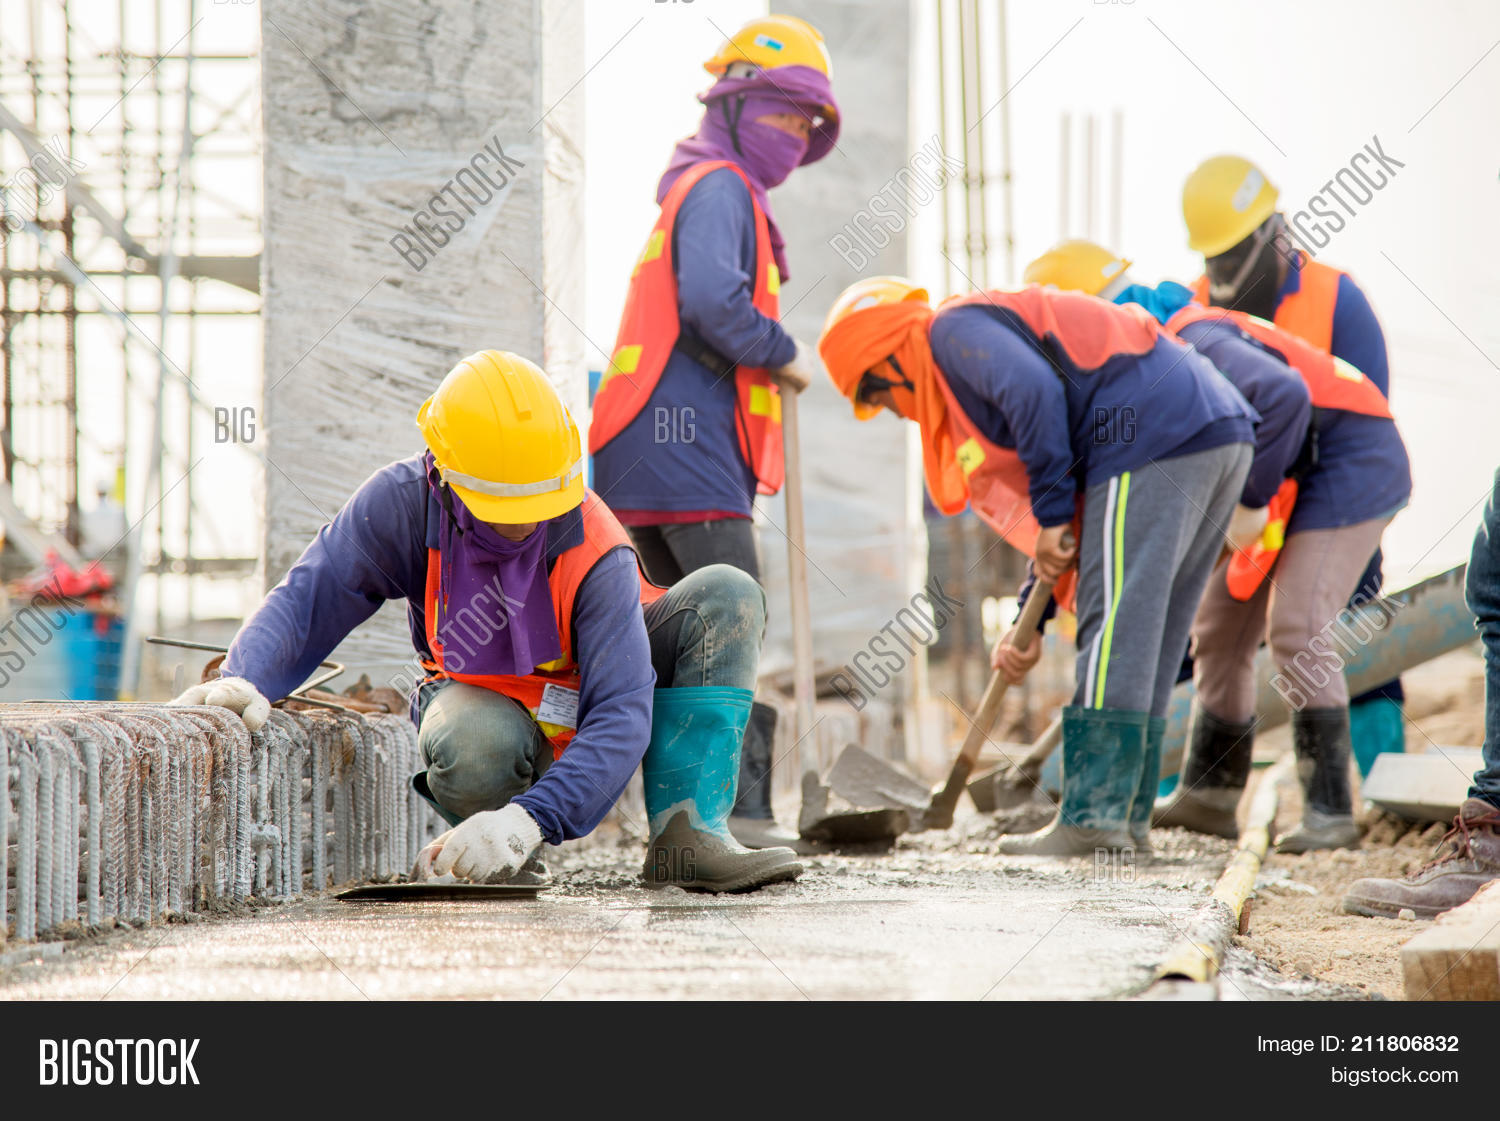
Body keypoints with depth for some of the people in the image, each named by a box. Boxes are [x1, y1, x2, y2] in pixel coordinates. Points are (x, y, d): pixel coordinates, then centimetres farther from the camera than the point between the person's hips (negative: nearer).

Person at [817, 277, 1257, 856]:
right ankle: (1127, 818, 12)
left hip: (1154, 435, -10)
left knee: (1116, 631, -11)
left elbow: (1034, 392, -19)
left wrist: (1053, 514, -12)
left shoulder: (953, 331, 2)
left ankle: (1093, 818, -13)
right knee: (1147, 646, 12)